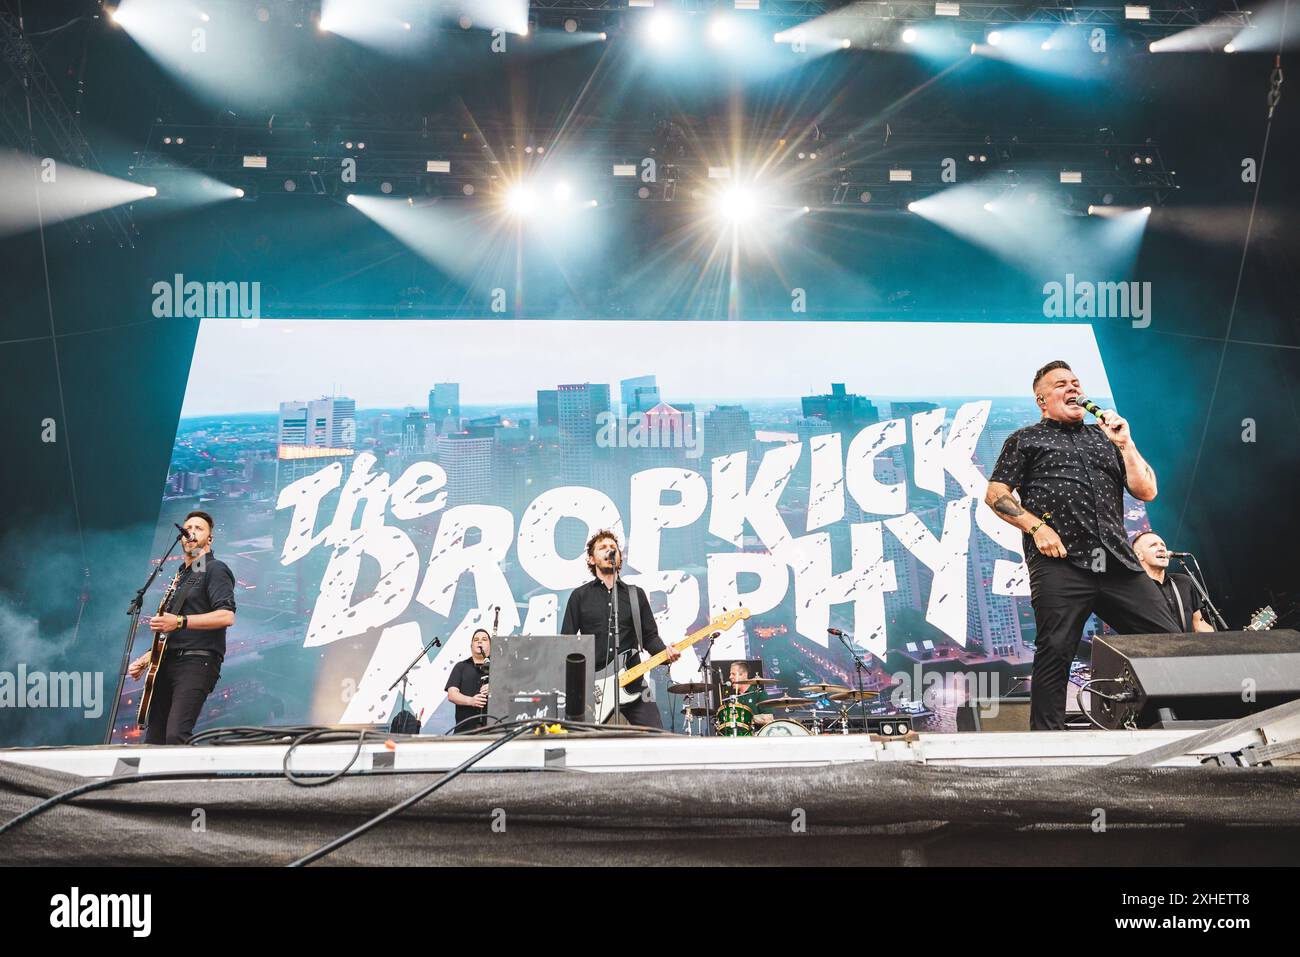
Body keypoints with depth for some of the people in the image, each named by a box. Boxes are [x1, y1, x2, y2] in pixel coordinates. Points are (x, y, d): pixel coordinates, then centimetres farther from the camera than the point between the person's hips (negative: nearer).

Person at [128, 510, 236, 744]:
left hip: (197, 663, -9)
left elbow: (226, 616, -17)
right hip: (168, 663, 9)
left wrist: (179, 622, -20)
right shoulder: (180, 576, 25)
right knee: (153, 740, 5)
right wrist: (146, 659, 19)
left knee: (175, 737, -23)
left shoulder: (214, 570, -1)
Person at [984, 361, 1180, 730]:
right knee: (1055, 652, -10)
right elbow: (995, 495, 6)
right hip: (1060, 562, -4)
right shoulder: (1025, 440, 16)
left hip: (1118, 562, 4)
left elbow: (1146, 491, 19)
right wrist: (1037, 527, -7)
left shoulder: (1104, 438, 27)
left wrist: (1124, 442, 11)